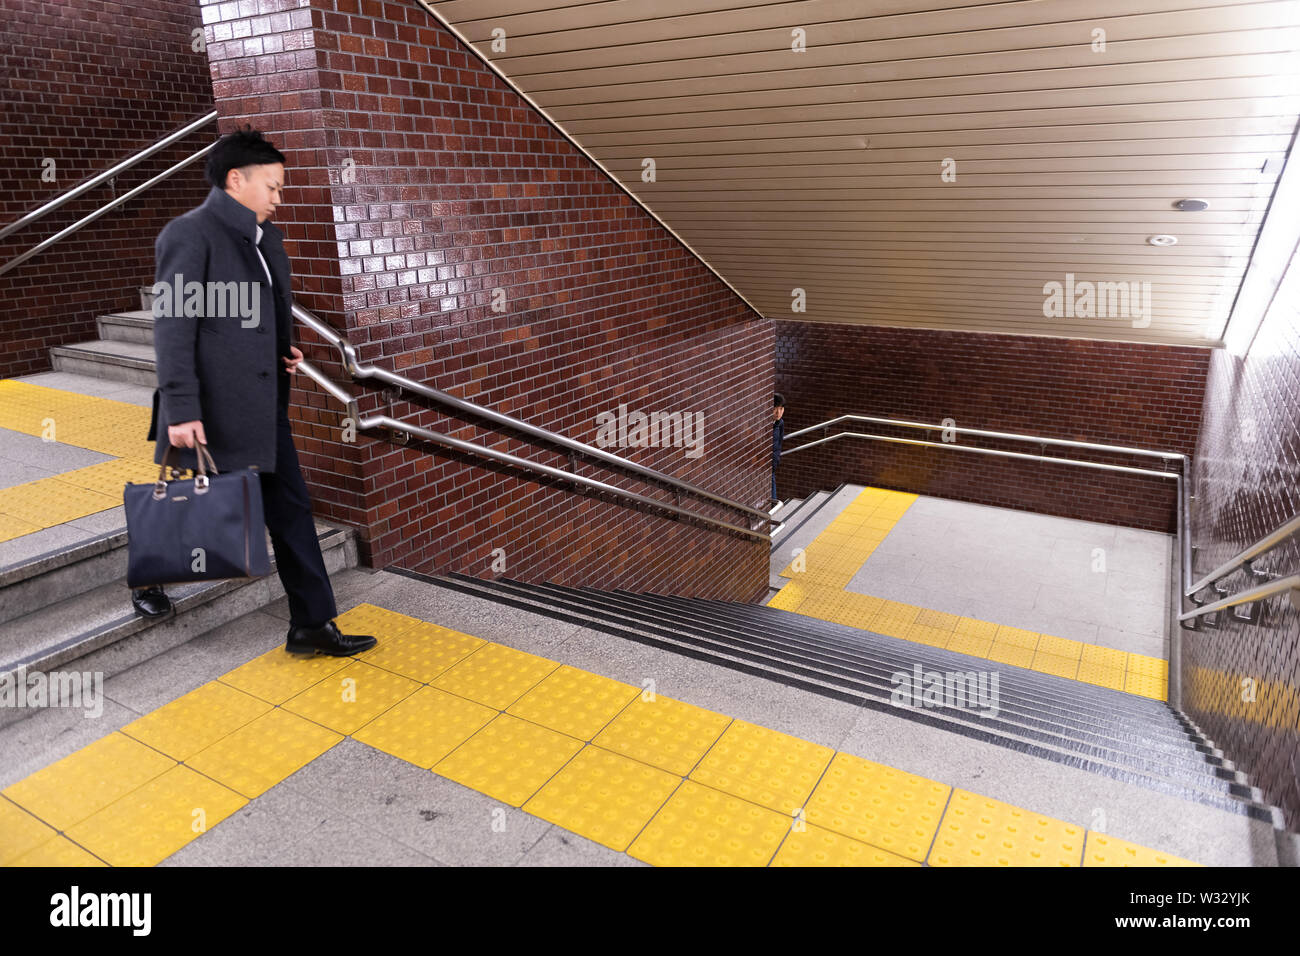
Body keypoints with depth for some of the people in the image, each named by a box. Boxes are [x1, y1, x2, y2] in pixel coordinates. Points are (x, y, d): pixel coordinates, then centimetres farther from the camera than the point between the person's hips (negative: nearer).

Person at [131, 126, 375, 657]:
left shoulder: (267, 237, 13)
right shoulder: (190, 234, -11)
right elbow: (172, 328, -16)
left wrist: (287, 349, 5)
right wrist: (181, 410, -21)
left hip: (263, 406, 8)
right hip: (213, 411, -8)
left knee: (290, 510, 6)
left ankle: (312, 625, 14)